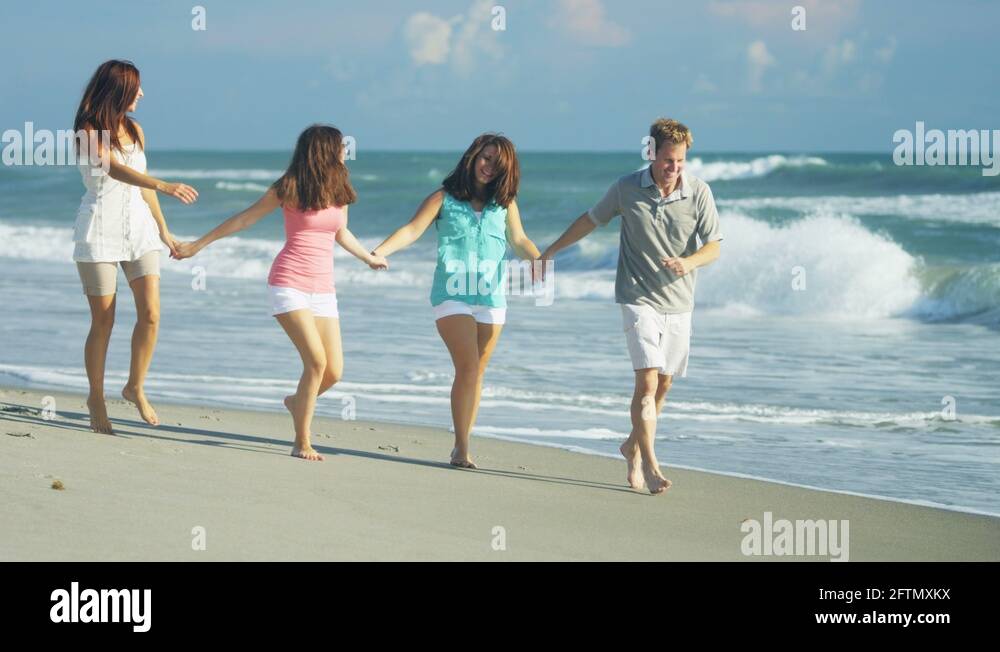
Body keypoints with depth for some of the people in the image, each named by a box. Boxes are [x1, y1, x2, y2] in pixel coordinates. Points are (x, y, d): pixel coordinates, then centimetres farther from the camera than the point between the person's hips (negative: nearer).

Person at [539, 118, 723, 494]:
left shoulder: (699, 192, -4)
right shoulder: (627, 188, -5)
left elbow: (713, 247, -3)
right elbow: (590, 220, 11)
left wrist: (689, 262, -25)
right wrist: (550, 251, 18)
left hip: (678, 303, 3)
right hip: (639, 298, -3)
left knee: (663, 384, 10)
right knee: (647, 379, -16)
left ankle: (634, 446, 32)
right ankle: (649, 466, -18)